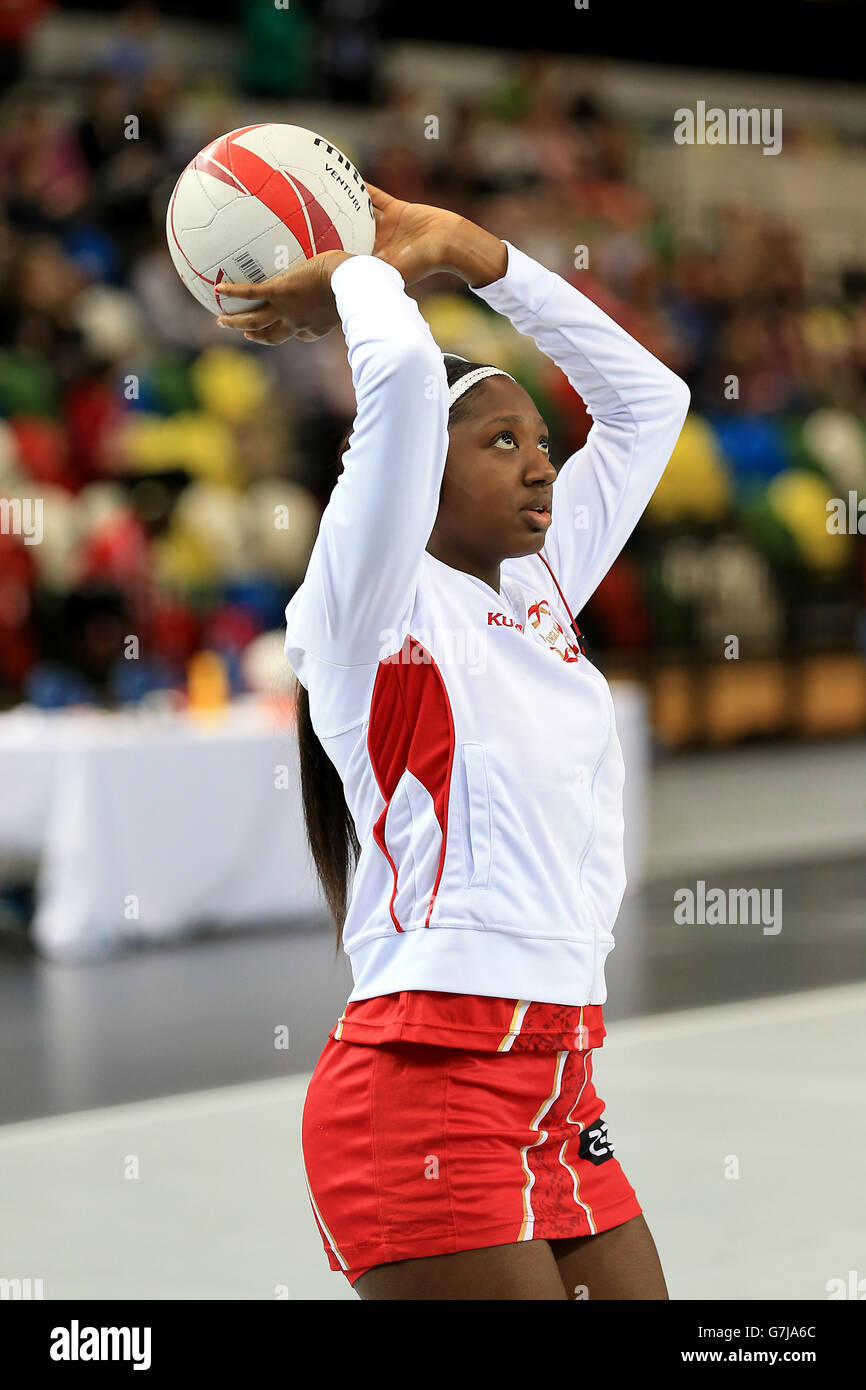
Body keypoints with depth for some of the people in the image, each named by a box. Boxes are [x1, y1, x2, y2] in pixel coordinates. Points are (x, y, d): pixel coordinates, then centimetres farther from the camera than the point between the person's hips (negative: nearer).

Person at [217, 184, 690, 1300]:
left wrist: (466, 249, 17)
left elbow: (647, 396, 23)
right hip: (425, 1092, -8)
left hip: (561, 1098, 8)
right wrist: (359, 277, 0)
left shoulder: (538, 598, 16)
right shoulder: (371, 606, -4)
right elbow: (404, 371, -20)